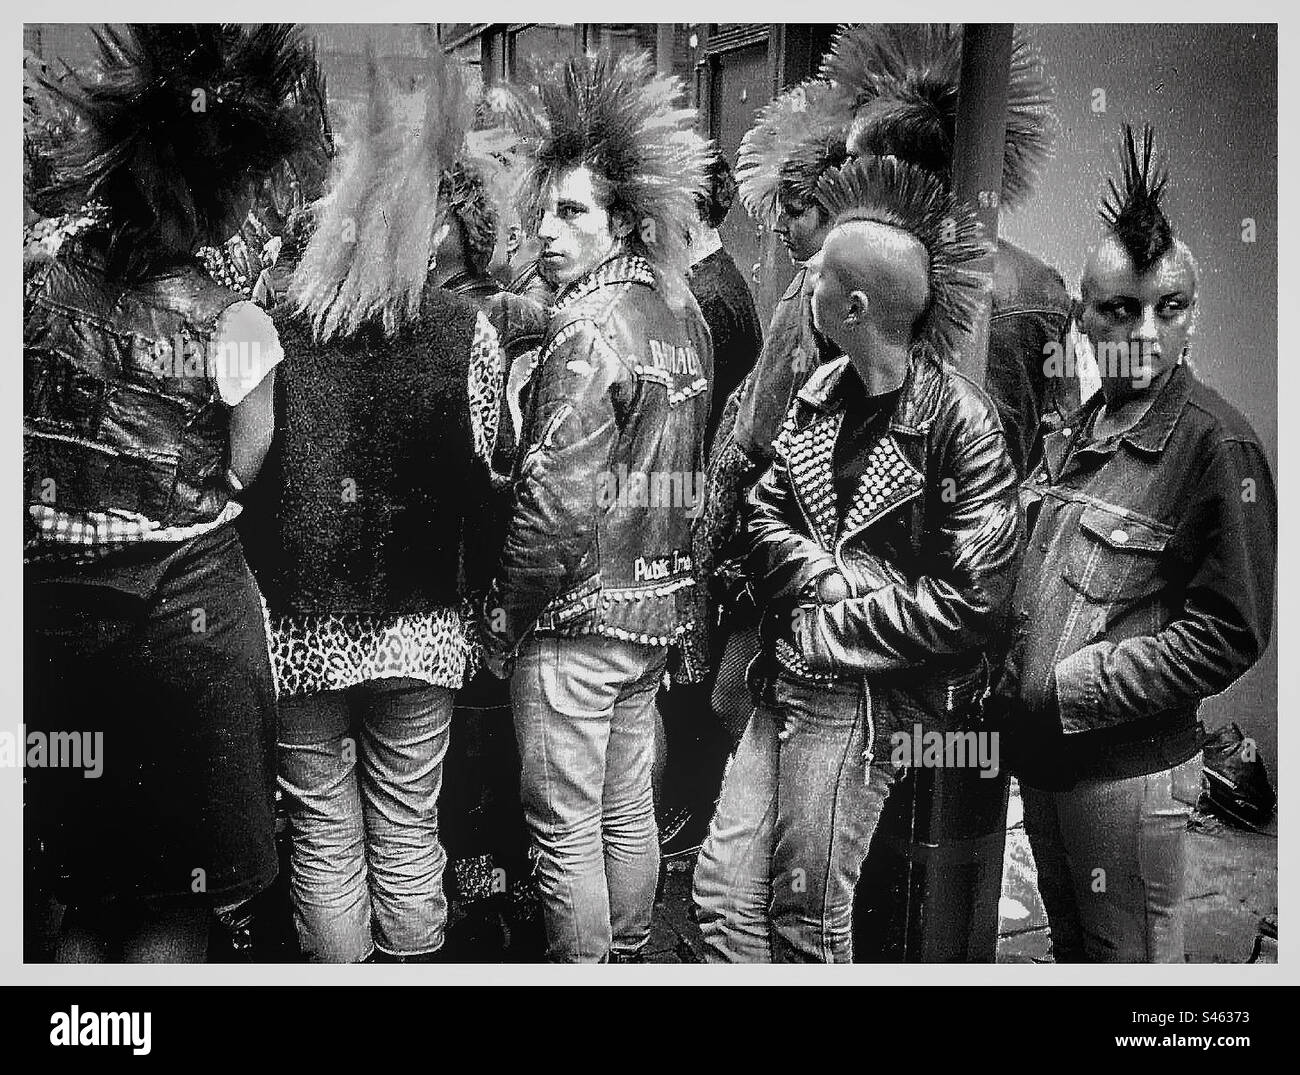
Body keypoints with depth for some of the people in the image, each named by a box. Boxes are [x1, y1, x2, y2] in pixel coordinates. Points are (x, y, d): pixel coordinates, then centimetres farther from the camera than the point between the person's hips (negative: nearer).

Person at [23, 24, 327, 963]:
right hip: (186, 611, -4)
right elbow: (242, 473, -3)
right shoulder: (235, 325, -16)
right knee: (176, 903, 13)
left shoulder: (43, 269, -5)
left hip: (49, 605, 5)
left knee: (88, 893, 21)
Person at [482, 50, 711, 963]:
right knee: (630, 810, 20)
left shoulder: (588, 325, -18)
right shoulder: (685, 313, 7)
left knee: (566, 830, 5)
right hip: (662, 602, 8)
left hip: (579, 613, -8)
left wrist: (510, 609, -10)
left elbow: (559, 499, -23)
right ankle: (630, 958, 34)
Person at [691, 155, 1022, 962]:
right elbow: (765, 513, 10)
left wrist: (836, 627, -12)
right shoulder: (823, 390, 8)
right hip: (788, 680, 7)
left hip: (870, 697, -6)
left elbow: (971, 598, -15)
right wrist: (832, 579, -10)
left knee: (805, 921, 5)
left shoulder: (960, 421, -13)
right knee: (722, 891, 9)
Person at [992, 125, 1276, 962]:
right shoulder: (1081, 431, 9)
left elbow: (1229, 634, -16)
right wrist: (1013, 680, 3)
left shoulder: (1216, 443, -14)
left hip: (1129, 772, -7)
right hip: (1042, 758, 7)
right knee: (1070, 949, 23)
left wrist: (1073, 689, -18)